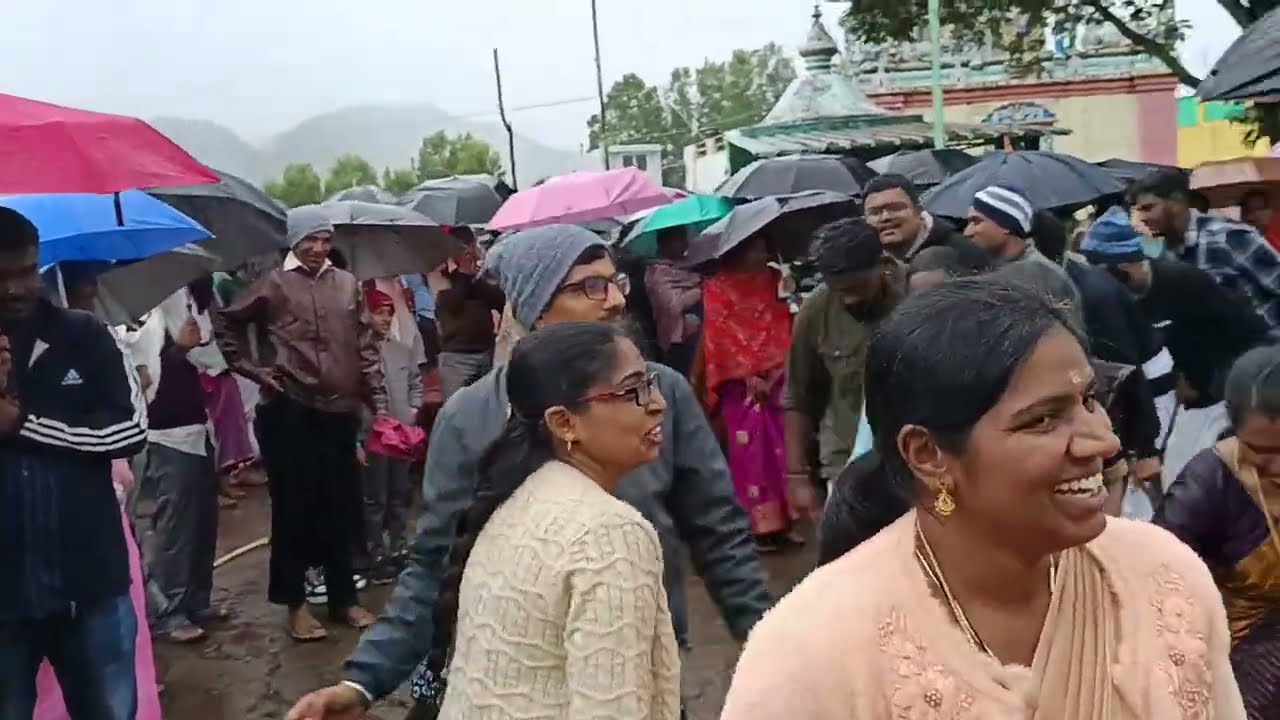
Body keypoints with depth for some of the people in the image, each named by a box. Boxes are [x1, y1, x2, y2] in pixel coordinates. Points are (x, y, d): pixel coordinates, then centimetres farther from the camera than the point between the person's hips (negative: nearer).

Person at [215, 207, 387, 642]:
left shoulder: (347, 284, 9)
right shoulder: (274, 284, 0)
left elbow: (366, 347, 9)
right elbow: (228, 322, 8)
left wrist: (379, 402, 5)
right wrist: (252, 369, 1)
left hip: (339, 411, 3)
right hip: (290, 412, -3)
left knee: (341, 506, 9)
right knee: (294, 507, 4)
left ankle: (344, 598, 22)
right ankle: (295, 603, 15)